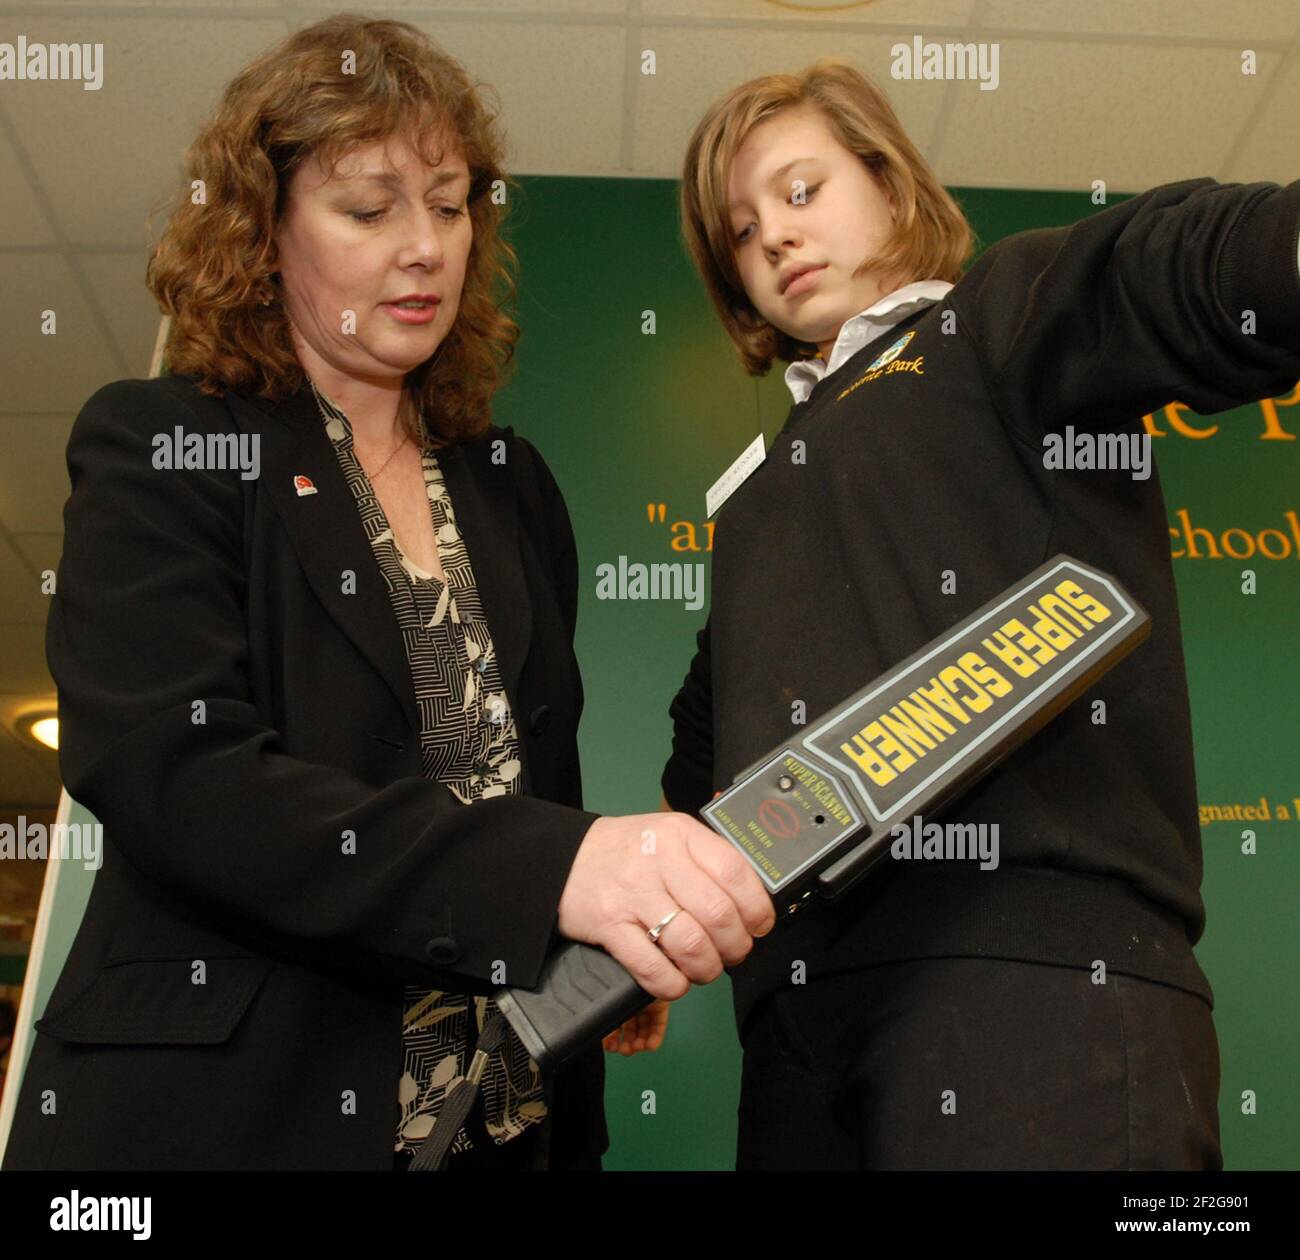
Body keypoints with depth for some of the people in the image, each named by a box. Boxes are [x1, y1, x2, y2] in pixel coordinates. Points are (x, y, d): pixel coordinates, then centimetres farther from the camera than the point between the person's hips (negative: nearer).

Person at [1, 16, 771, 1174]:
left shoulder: (514, 490, 10)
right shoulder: (162, 454, -6)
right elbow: (170, 775, -21)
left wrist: (617, 935, -4)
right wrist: (548, 868, -33)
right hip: (226, 1111, -4)